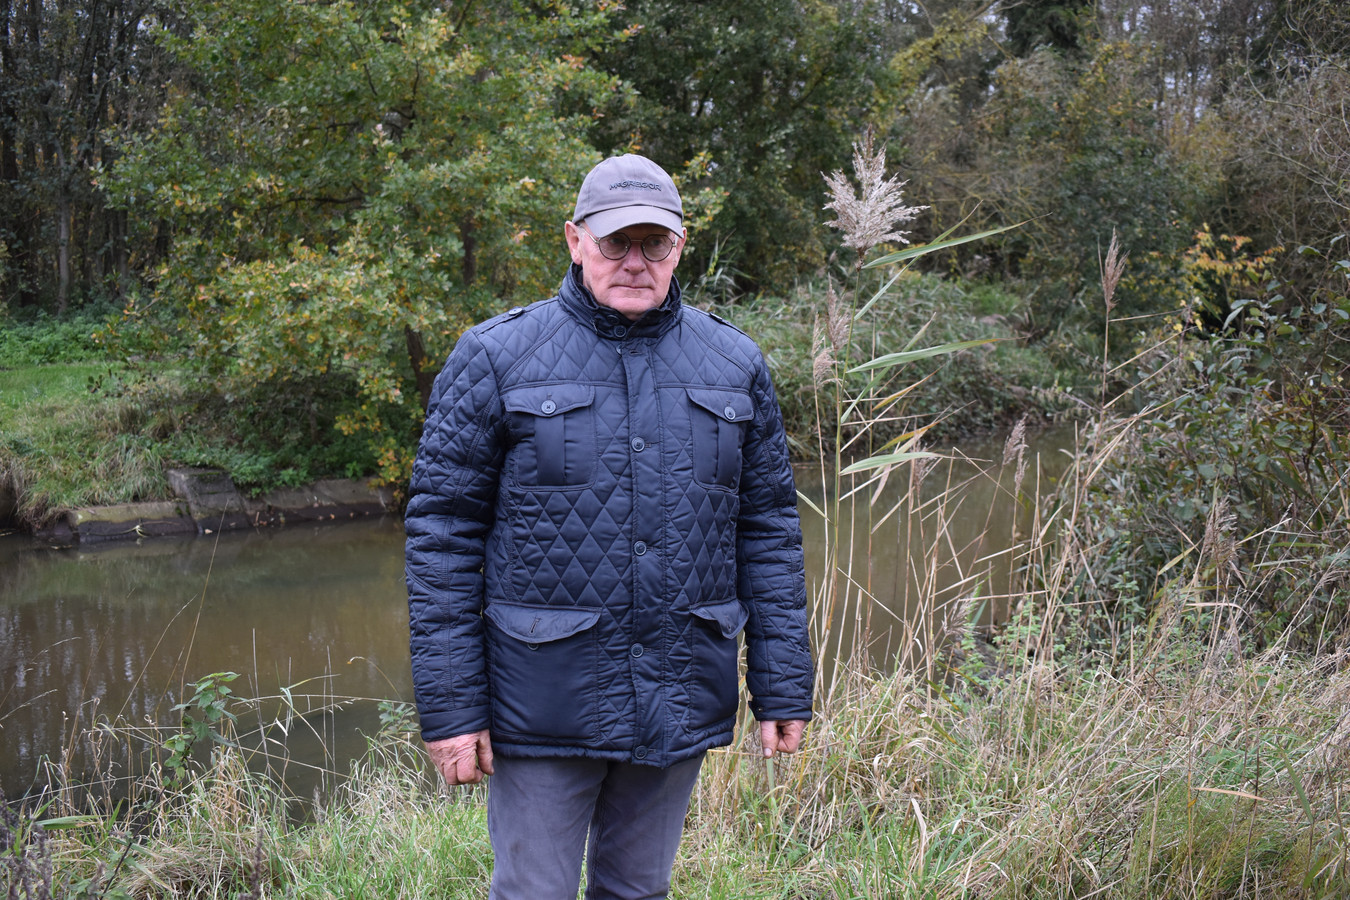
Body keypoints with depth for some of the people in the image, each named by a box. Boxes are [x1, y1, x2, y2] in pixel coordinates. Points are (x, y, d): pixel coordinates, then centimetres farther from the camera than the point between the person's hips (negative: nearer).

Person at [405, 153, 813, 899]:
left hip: (681, 699, 3)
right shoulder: (495, 359, -5)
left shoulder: (735, 366, 6)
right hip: (544, 701, -3)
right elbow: (441, 534, -6)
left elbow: (768, 530, 8)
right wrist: (449, 707, -10)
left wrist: (784, 690, 4)